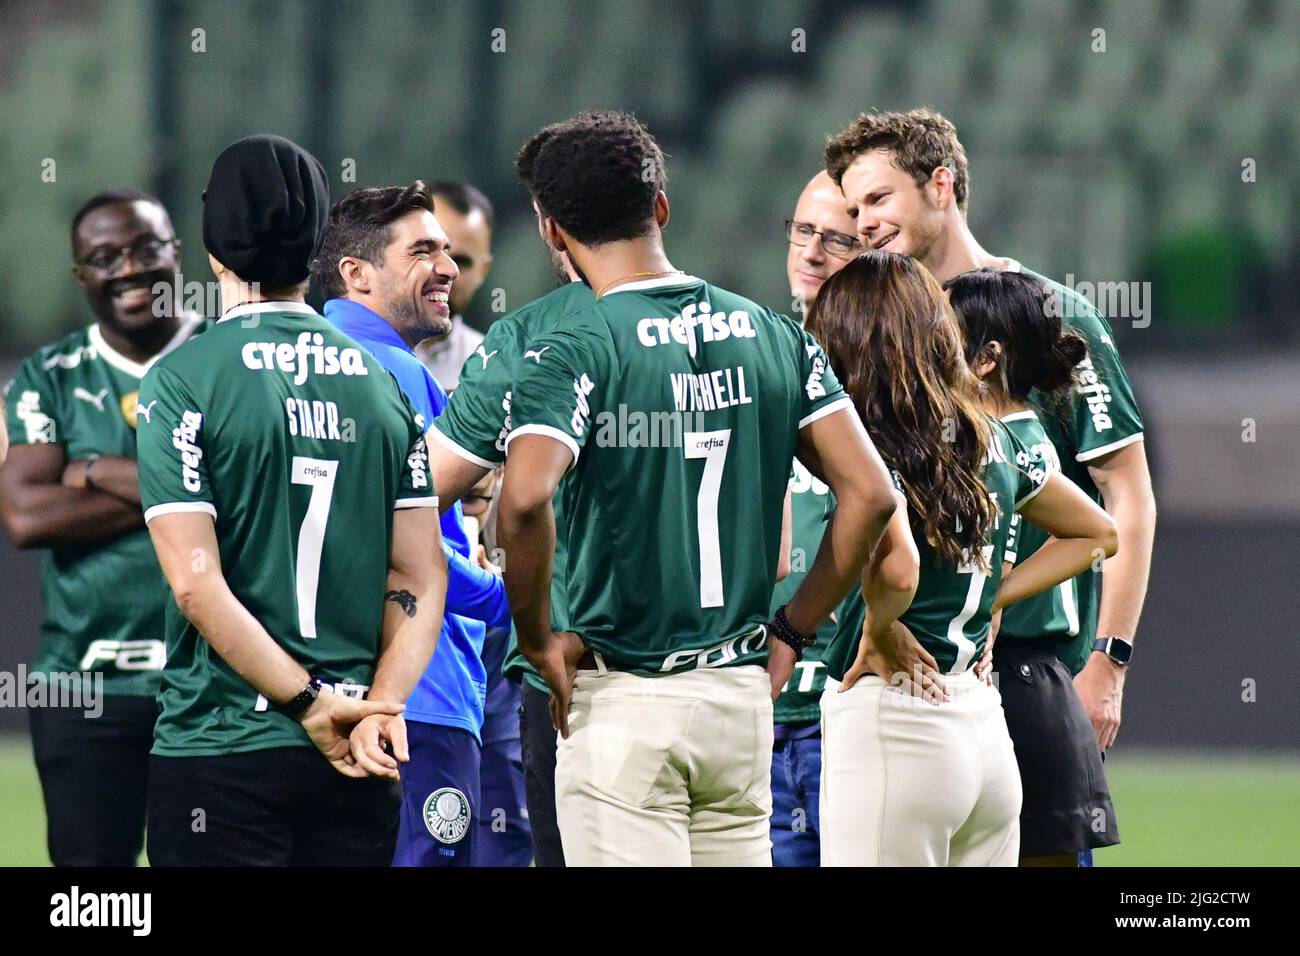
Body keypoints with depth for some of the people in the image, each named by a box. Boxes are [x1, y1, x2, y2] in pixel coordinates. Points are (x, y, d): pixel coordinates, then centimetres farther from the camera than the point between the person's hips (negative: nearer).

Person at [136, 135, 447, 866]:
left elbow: (198, 583, -13)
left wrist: (313, 704, -11)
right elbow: (420, 578, 3)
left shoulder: (182, 381, -7)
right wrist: (377, 705, -5)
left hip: (222, 751, -4)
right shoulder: (379, 382, 8)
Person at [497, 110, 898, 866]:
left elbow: (525, 501, -26)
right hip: (743, 692, 5)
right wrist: (793, 632, 10)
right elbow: (870, 493, 2)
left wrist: (537, 636, -11)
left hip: (622, 698, -5)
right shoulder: (773, 337, 7)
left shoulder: (572, 355, -9)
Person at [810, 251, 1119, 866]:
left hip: (892, 726, -8)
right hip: (984, 723, 8)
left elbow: (896, 568, -29)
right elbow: (1097, 533, 26)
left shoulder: (875, 443, -11)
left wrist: (878, 632, -9)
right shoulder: (990, 438, 13)